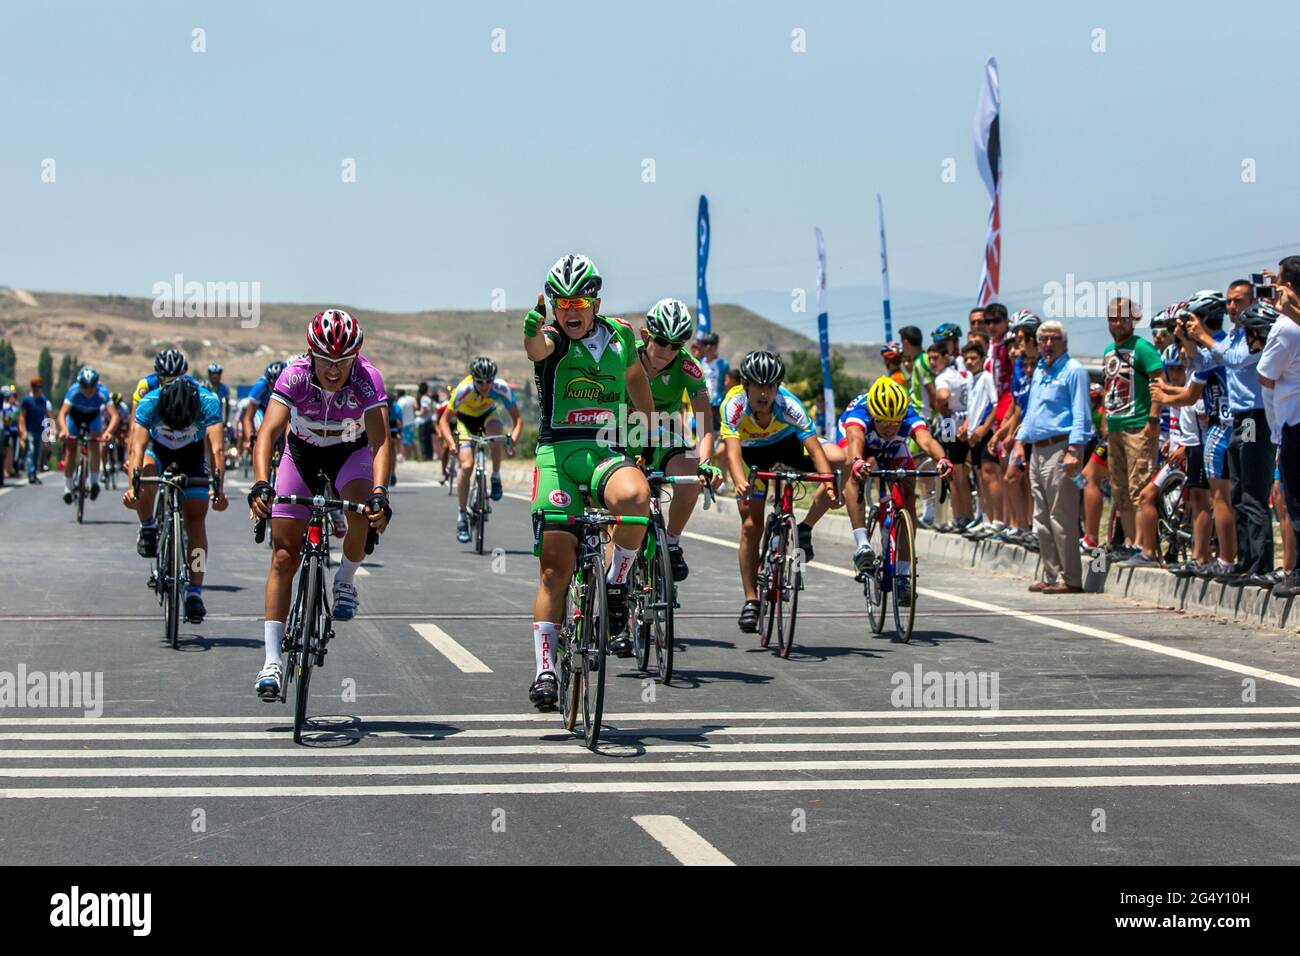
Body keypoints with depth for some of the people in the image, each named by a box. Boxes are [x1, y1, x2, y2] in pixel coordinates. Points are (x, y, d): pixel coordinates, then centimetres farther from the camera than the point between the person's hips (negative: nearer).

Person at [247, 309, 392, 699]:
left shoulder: (367, 378, -29)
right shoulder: (295, 375, -29)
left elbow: (379, 440, -38)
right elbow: (268, 432, -38)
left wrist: (379, 492, -53)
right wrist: (260, 484, -53)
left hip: (351, 453, 0)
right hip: (302, 453, 0)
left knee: (363, 510, -34)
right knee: (284, 556, -8)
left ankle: (345, 580, -3)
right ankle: (272, 660, -5)